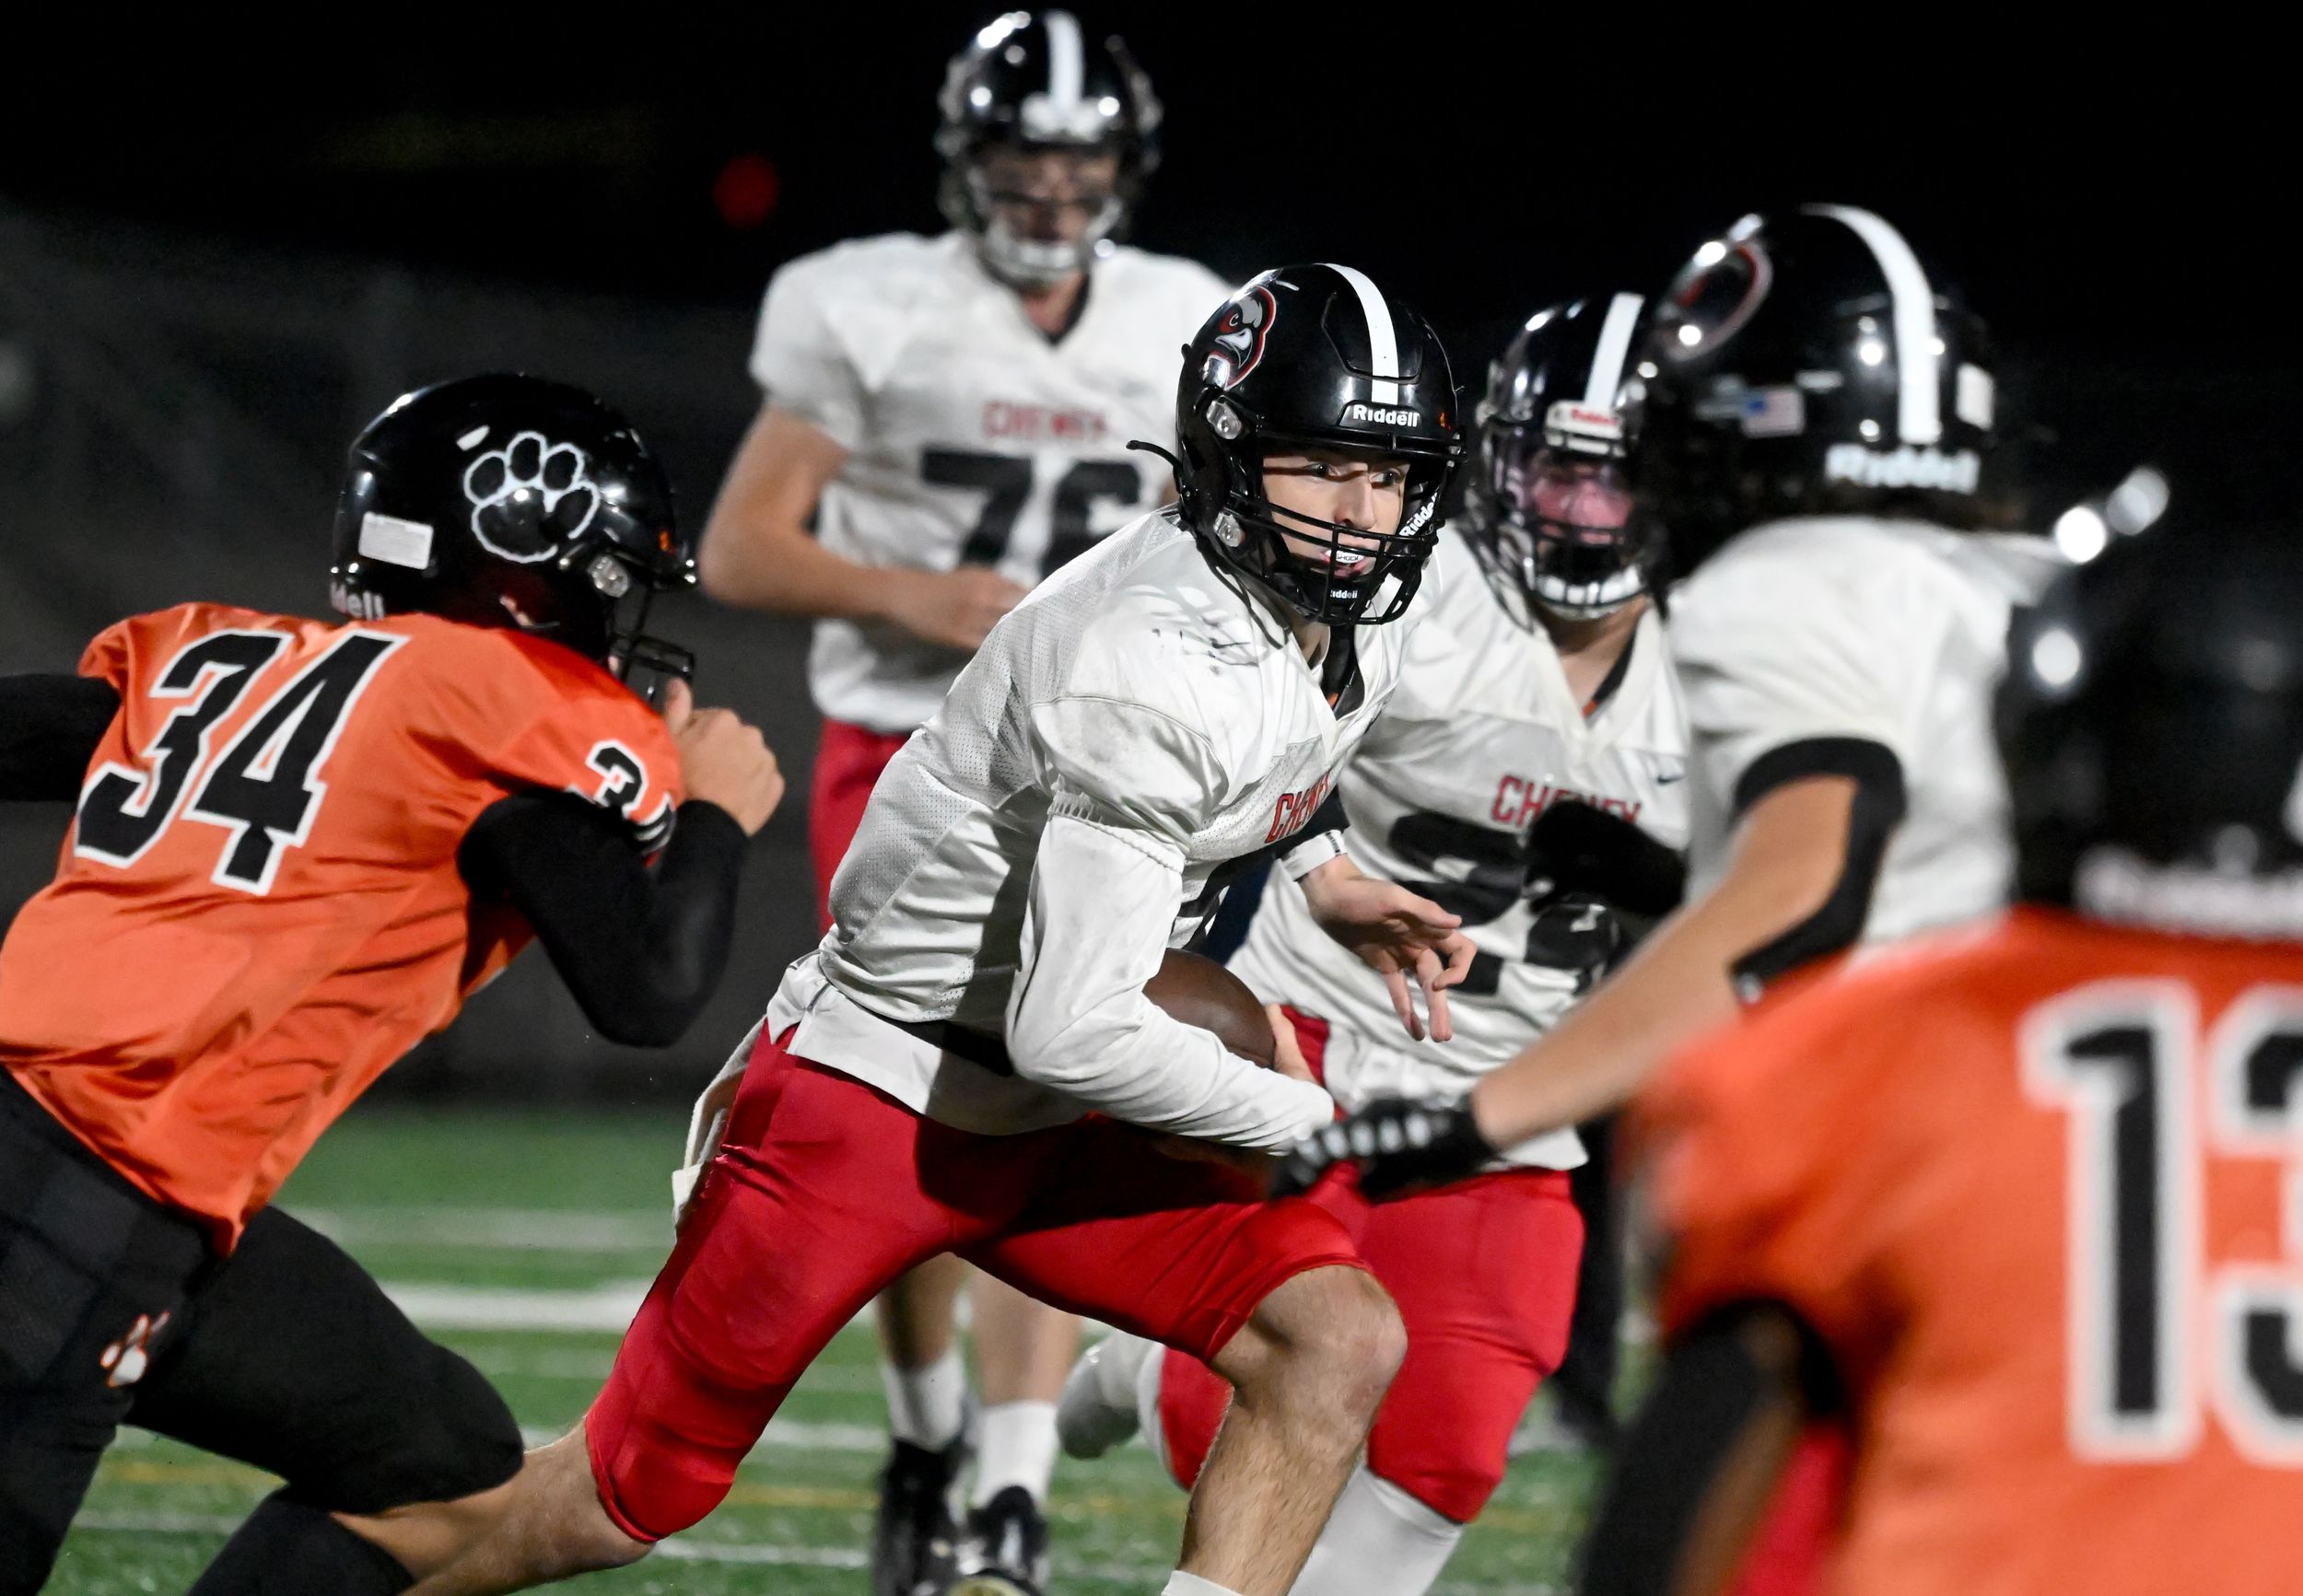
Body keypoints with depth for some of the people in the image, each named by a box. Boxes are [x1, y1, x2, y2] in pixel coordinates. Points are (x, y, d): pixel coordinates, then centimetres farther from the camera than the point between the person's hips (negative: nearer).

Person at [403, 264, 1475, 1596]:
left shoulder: (1368, 614, -3)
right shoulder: (1157, 673, -31)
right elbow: (1075, 1033, -32)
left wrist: (1326, 879, 10)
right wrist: (1308, 1128, -19)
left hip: (1050, 1124, 8)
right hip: (877, 1083, -8)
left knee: (1338, 1344, -13)